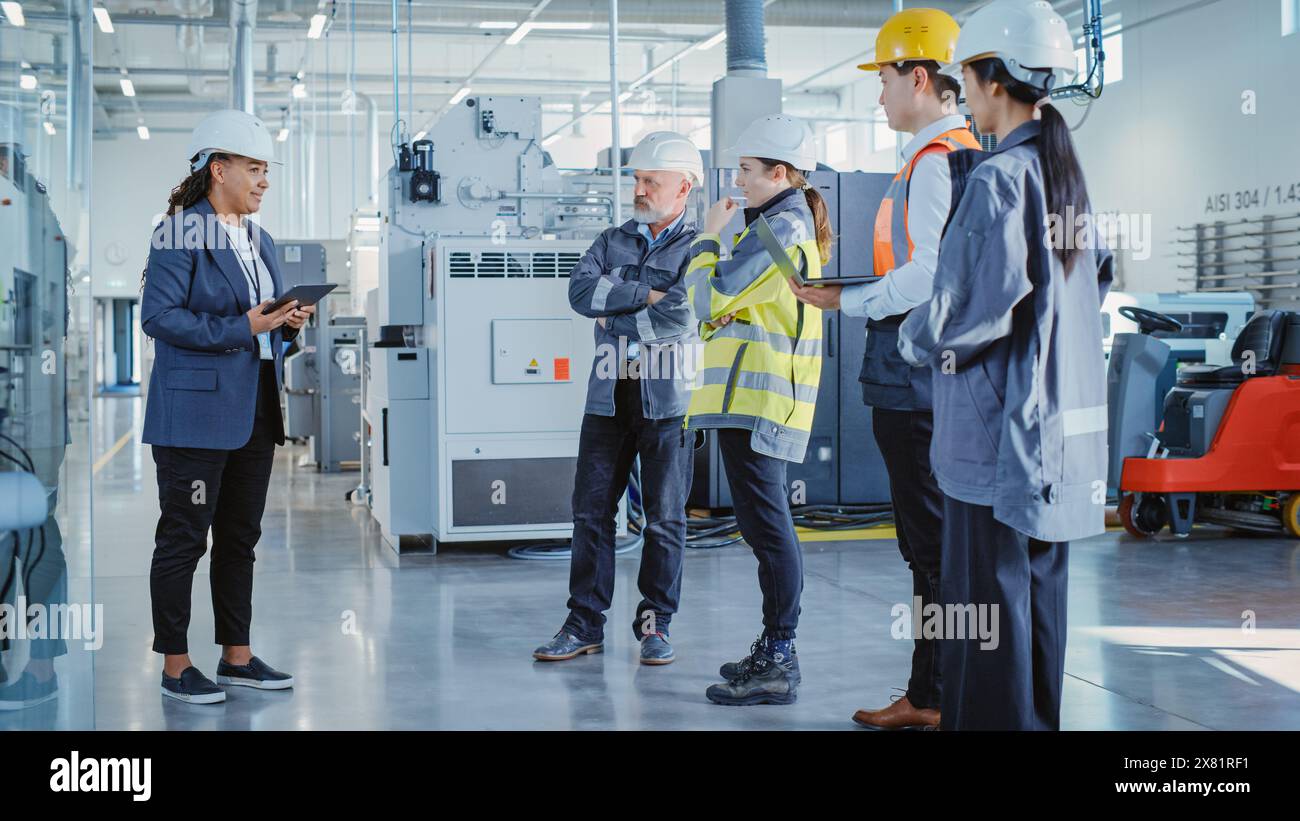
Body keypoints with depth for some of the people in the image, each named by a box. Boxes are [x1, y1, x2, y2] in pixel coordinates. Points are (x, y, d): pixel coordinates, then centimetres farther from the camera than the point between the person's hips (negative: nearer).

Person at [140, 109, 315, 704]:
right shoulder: (181, 233, -10)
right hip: (197, 410, -8)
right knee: (184, 538, -1)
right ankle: (175, 668, 8)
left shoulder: (257, 239, 15)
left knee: (240, 536, 13)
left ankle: (237, 656, 23)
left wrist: (288, 322, 1)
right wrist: (241, 328, -21)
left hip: (255, 411, 8)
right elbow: (158, 315, -17)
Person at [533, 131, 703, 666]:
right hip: (610, 397, 4)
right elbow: (581, 291, -5)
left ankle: (655, 625, 14)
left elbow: (678, 317, -15)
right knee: (591, 511, 3)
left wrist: (615, 316, -5)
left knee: (665, 517, 3)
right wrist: (648, 295, -12)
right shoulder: (614, 241, 14)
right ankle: (584, 624, 11)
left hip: (669, 400, -4)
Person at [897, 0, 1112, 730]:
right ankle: (1037, 718, 23)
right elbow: (1096, 277, 19)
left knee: (986, 599, -2)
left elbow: (962, 308, -18)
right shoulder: (1068, 176, 11)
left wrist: (917, 339, 0)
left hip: (998, 428, -8)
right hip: (1065, 424, 9)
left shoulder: (996, 178, -15)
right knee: (1040, 589, 14)